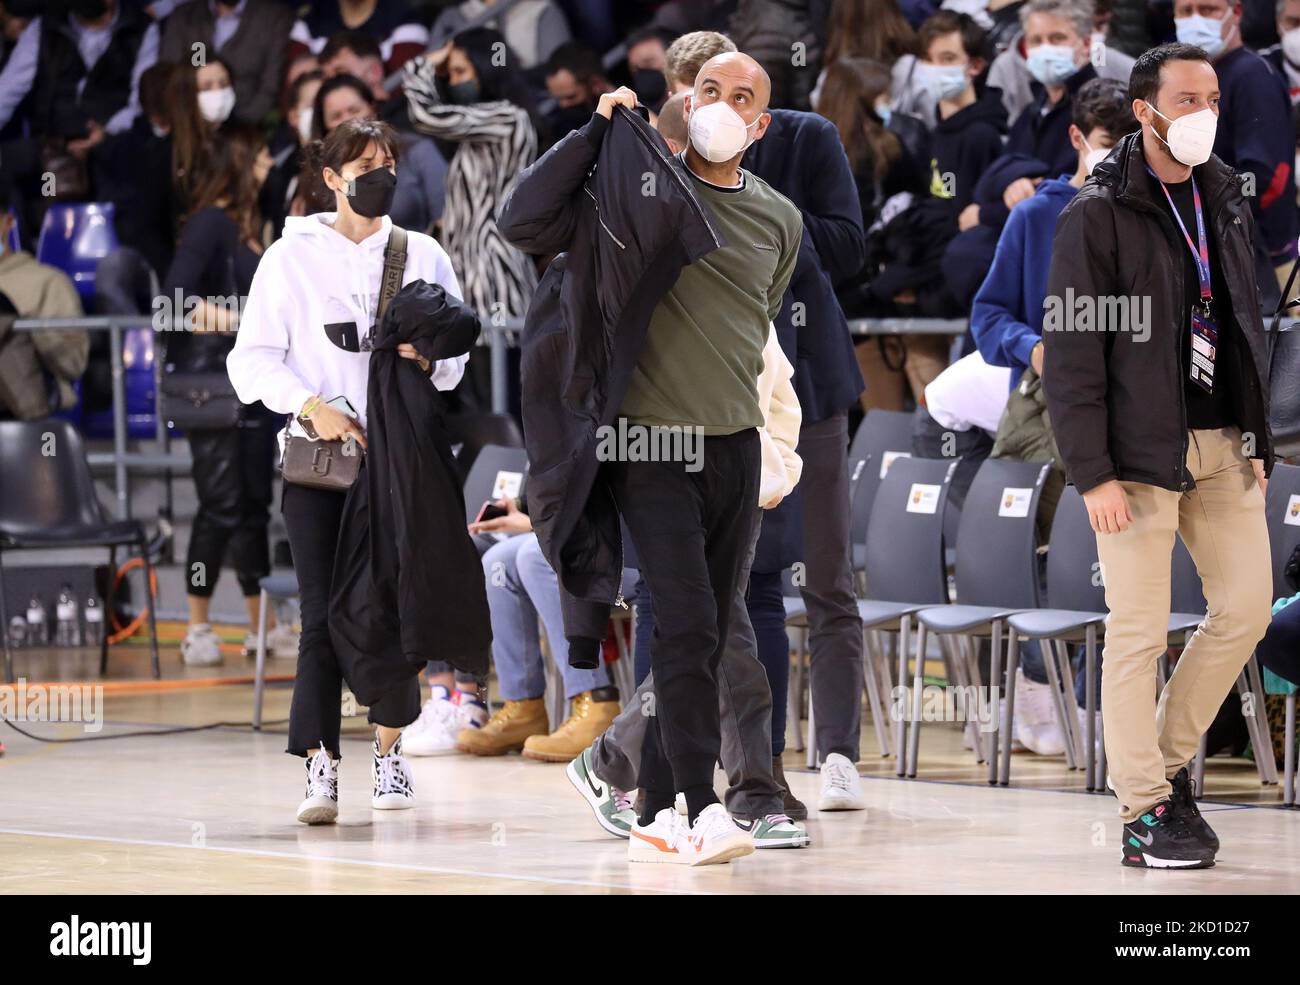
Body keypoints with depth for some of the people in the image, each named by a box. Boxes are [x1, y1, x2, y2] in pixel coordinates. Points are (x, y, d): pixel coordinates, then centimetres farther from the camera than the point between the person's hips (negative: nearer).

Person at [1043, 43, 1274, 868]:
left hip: (1224, 447, 6)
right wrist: (1093, 474, -15)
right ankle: (1146, 813, 3)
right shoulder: (1099, 215, -8)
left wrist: (1257, 440, 14)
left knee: (1247, 607, 5)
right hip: (1140, 452, -6)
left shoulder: (1227, 202, 12)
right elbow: (1071, 353, -11)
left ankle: (1170, 759, 22)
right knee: (1140, 630, -4)